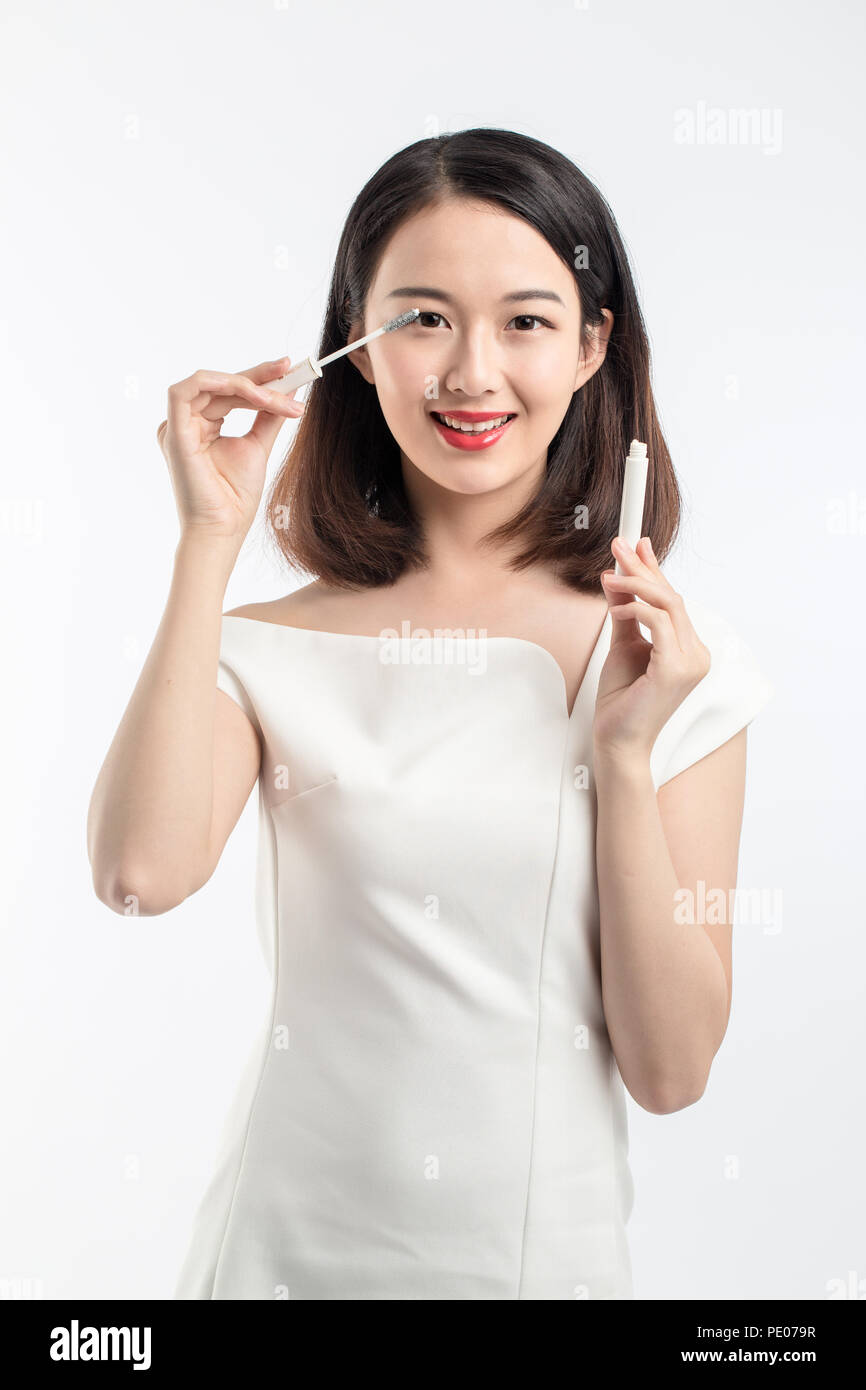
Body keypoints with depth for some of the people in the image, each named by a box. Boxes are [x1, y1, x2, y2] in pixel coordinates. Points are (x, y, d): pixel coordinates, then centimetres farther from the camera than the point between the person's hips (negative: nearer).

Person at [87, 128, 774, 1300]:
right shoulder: (272, 646, -7)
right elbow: (141, 873, -26)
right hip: (291, 1242, 0)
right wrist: (211, 537, -18)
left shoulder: (683, 660, -6)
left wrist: (626, 755, -18)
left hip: (550, 1246, 1)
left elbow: (670, 1071, -8)